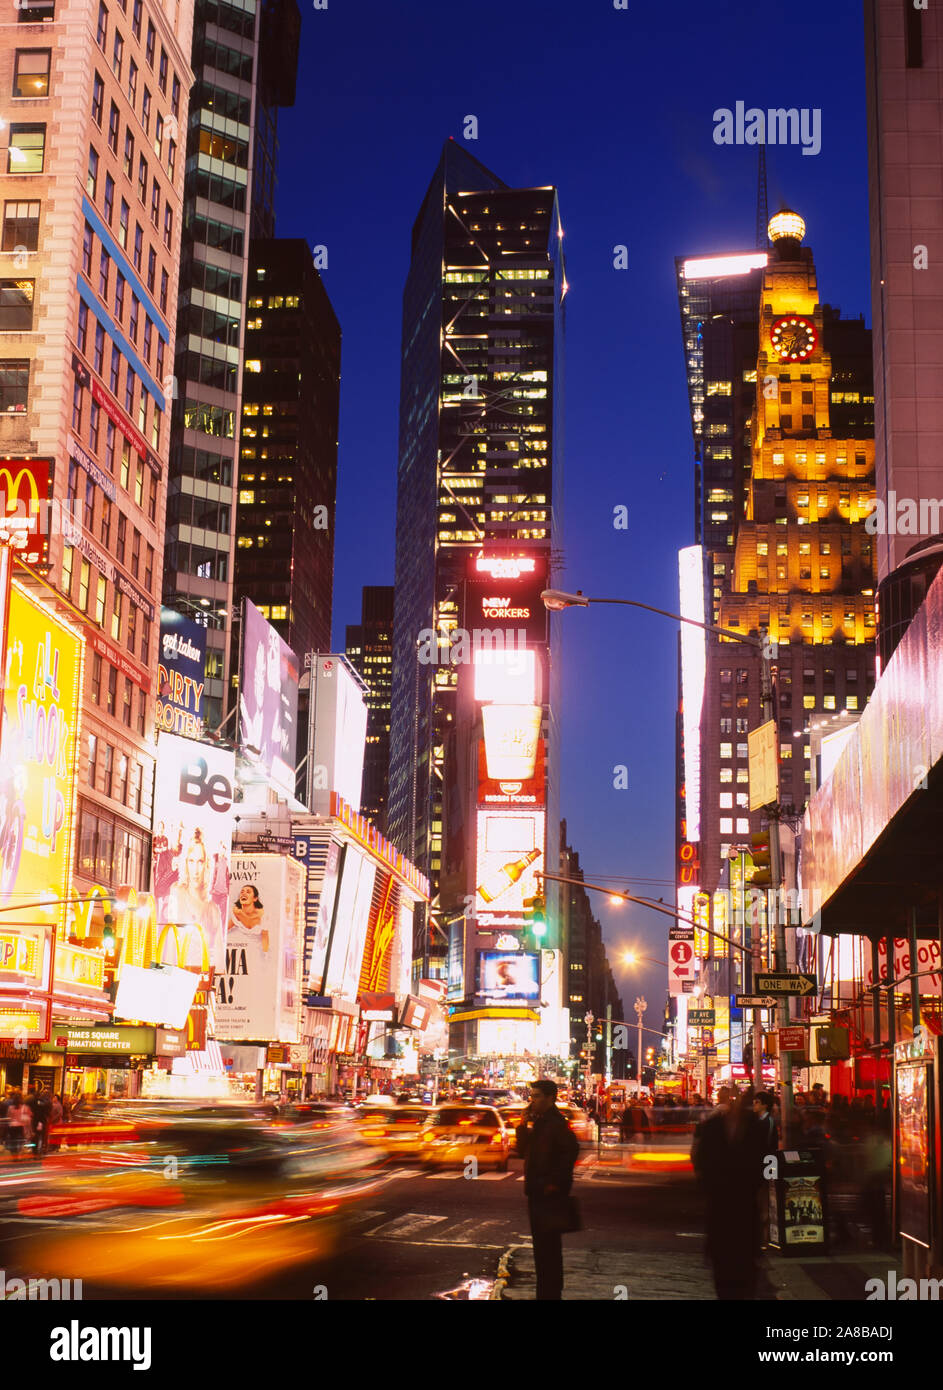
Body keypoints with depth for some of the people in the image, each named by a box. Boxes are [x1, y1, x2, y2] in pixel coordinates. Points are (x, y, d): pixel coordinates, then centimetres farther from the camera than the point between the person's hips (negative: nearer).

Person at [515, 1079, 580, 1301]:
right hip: (536, 1191, 10)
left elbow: (571, 1150, -25)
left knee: (549, 1246, -7)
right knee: (541, 1245, 15)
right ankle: (545, 1292, 23)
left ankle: (551, 1293, -2)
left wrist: (555, 1181, -23)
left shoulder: (556, 1124, -14)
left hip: (550, 1193, -10)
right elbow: (522, 1150, 16)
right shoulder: (536, 1122, 15)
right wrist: (523, 1126, 1)